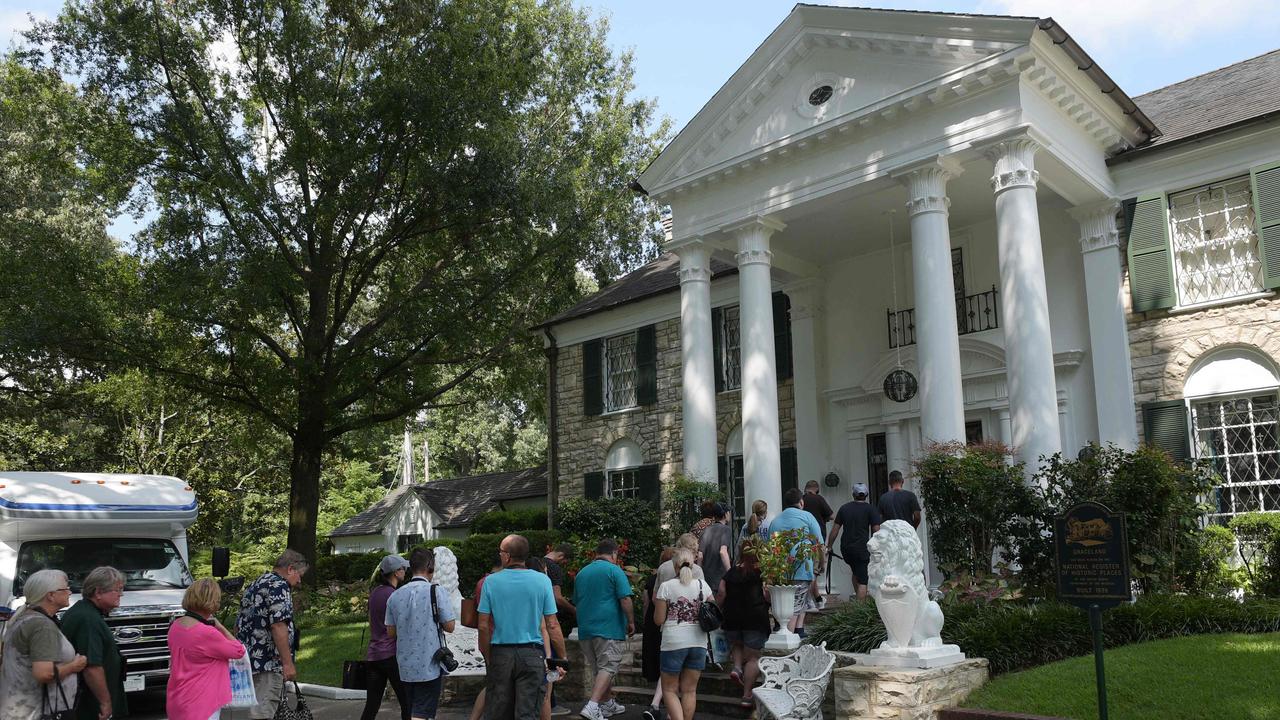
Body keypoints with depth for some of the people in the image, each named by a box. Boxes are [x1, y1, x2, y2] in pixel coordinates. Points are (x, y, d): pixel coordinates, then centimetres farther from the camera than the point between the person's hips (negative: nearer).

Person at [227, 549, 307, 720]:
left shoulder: (254, 586, 19)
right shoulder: (279, 586, -11)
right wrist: (288, 663, -18)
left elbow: (238, 624, 25)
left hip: (248, 660, 10)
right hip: (269, 663, -10)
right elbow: (278, 625, -20)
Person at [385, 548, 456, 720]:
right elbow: (449, 626, -8)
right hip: (429, 666, -5)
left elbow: (391, 632, 8)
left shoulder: (395, 595, 3)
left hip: (405, 666, 5)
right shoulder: (437, 591, -11)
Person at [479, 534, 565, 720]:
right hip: (532, 654, -1)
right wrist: (563, 657, 4)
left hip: (500, 654, 1)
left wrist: (487, 657, 9)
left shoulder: (491, 582, -3)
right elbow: (552, 626, -5)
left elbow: (484, 626, -2)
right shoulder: (542, 581, -4)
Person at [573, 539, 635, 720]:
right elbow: (625, 599, -13)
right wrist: (631, 622, -2)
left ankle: (608, 705, 28)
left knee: (599, 669, 17)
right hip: (609, 628, -7)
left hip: (585, 629, 7)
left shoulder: (581, 573, 14)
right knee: (607, 668, -6)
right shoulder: (614, 571, -7)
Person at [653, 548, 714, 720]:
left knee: (670, 689, 7)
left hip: (674, 642, -3)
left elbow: (659, 620, -6)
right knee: (689, 690, 13)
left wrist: (656, 603, 12)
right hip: (698, 642, 3)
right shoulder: (702, 585, 2)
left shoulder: (666, 586, -7)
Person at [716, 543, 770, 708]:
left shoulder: (730, 573, 8)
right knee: (753, 657, 5)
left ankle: (737, 667, 3)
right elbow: (768, 596, -9)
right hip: (755, 618, -3)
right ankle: (747, 694, 2)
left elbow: (720, 595, 3)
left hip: (731, 619, 3)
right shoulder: (761, 573, -2)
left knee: (736, 645, 29)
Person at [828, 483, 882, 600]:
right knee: (863, 581, -2)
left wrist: (829, 546, 13)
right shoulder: (871, 509, -2)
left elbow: (835, 529, 7)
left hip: (845, 549, 4)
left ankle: (858, 599, 24)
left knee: (856, 573, 25)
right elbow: (876, 530, -9)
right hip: (862, 549, -4)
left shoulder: (844, 508, 8)